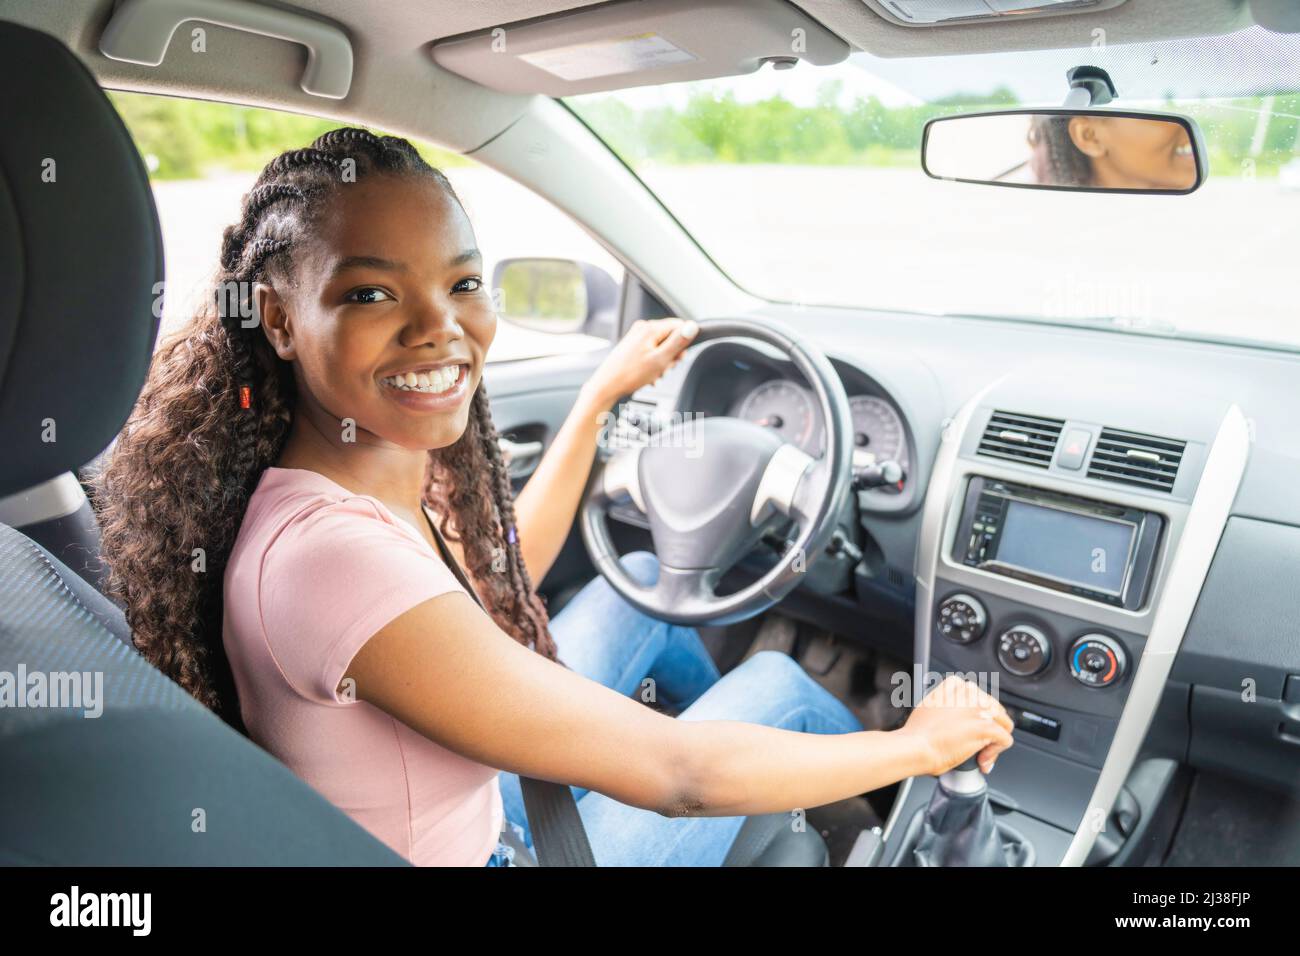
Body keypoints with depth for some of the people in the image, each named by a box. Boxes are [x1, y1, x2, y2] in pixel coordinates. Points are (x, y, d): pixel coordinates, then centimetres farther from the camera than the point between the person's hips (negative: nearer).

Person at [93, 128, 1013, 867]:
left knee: (641, 576, 15)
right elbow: (671, 775, -33)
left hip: (472, 802, 7)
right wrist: (918, 745, -18)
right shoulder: (324, 556, -39)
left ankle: (736, 723, 45)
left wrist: (602, 394, 7)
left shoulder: (397, 467, -12)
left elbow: (501, 581, 8)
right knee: (776, 680, 2)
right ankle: (914, 796, 37)